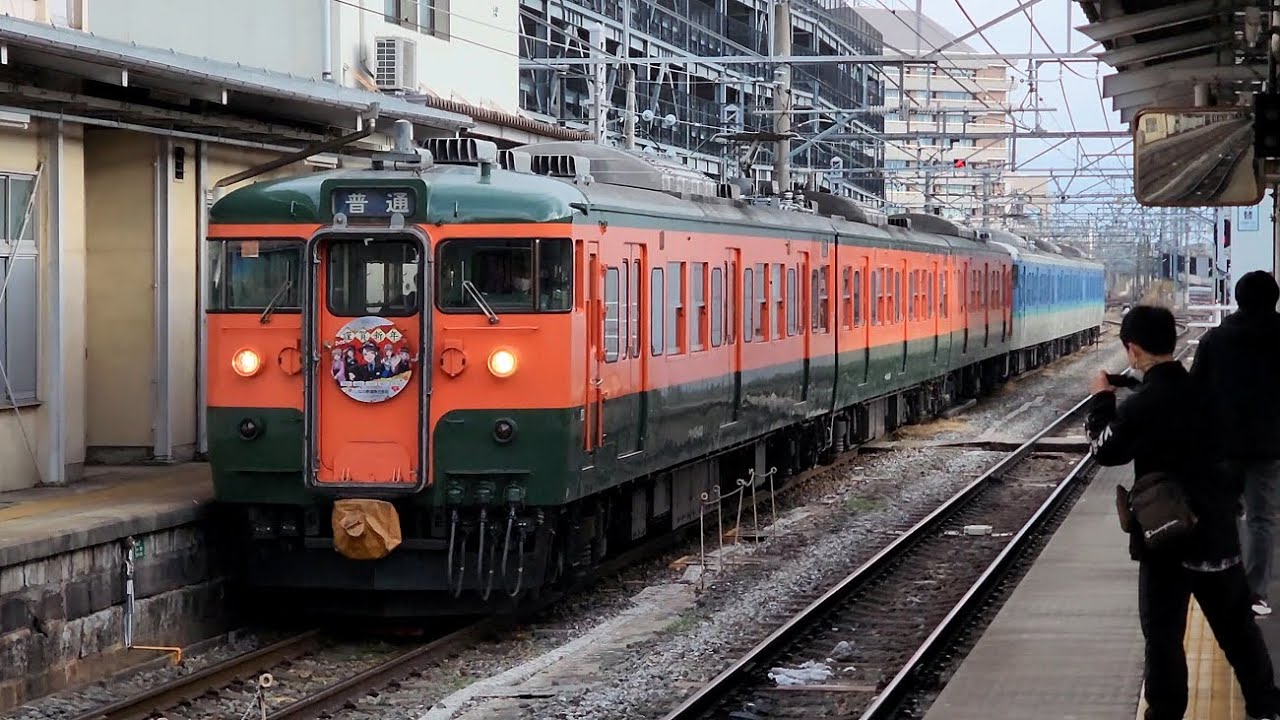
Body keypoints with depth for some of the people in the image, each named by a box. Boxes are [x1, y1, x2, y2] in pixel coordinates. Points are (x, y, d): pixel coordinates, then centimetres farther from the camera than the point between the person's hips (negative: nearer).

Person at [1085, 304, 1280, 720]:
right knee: (1236, 622, 17)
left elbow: (1105, 451, -1)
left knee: (1163, 631, 5)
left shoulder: (1139, 408, -17)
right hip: (1218, 530, 6)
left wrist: (1101, 400, 10)